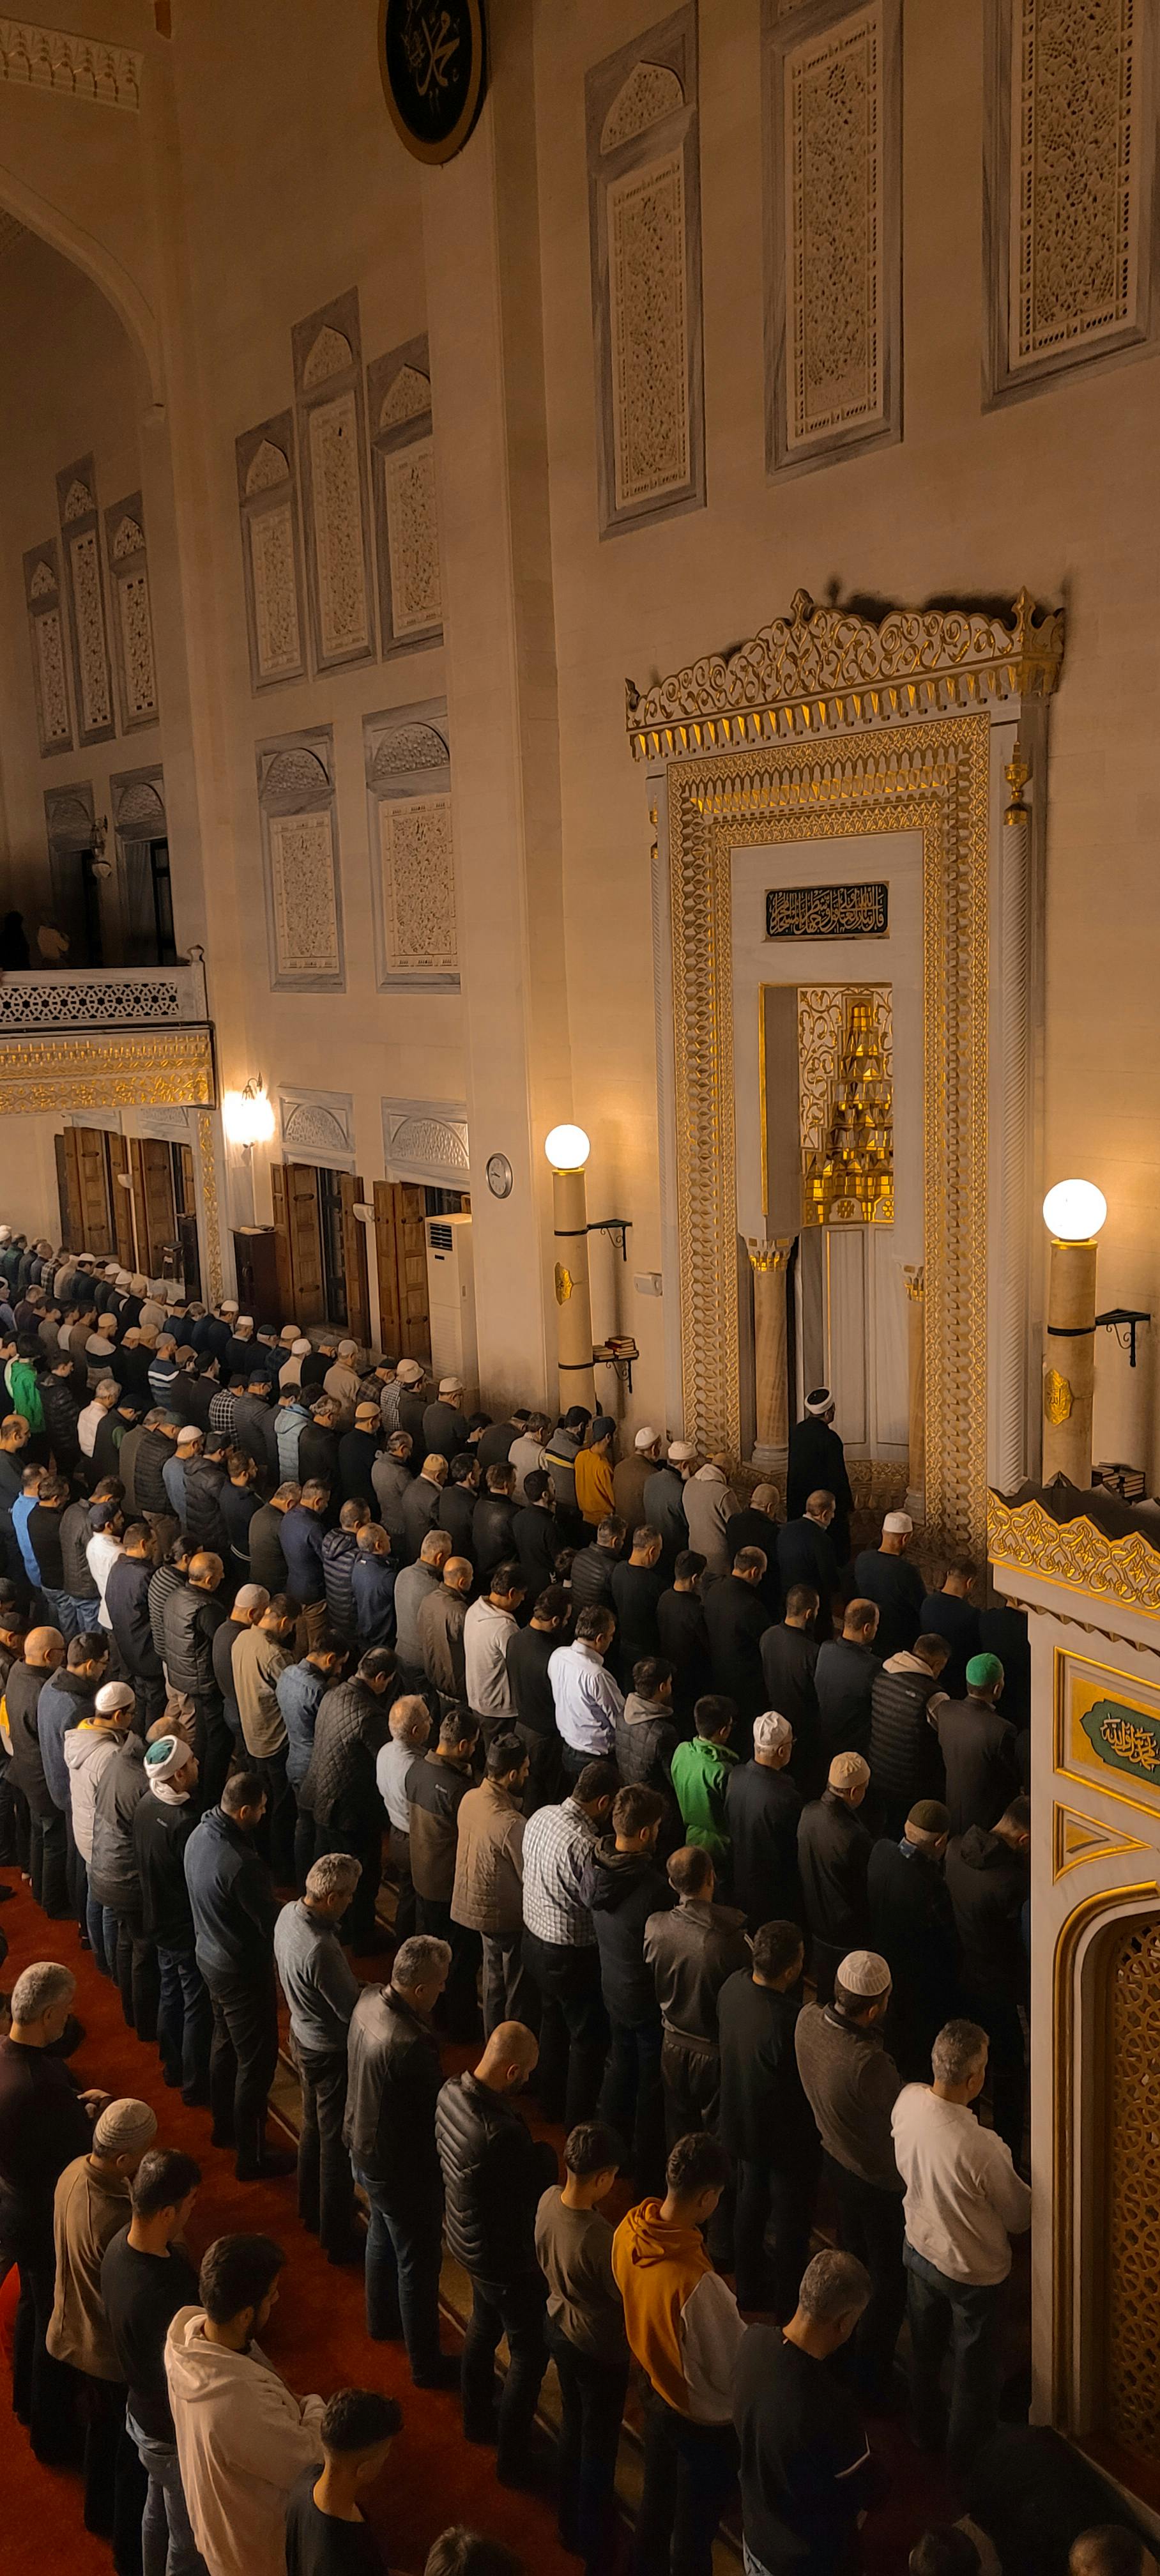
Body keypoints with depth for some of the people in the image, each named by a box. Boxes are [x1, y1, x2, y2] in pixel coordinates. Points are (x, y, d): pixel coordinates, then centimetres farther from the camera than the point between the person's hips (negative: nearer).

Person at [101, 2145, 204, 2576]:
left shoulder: (122, 2243, -17)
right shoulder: (159, 2298, -43)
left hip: (141, 2411, 8)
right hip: (174, 2434, -8)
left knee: (158, 2507, 33)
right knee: (189, 2540, 19)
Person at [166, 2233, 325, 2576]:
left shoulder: (185, 2328, -22)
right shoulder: (241, 2405, -46)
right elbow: (311, 2462, -27)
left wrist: (296, 2408, -9)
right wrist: (315, 2408, -10)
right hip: (258, 2548, -6)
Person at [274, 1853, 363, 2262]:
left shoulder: (289, 1914, -10)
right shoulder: (321, 1950, -38)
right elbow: (352, 2009, -28)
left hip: (302, 2037, 9)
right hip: (331, 2053, -9)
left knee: (313, 2128, 27)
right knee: (337, 2144, 10)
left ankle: (312, 2209, 47)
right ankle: (338, 2239, 27)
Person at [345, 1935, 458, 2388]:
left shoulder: (367, 2000, -14)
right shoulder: (410, 2045, -40)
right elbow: (441, 2109, -25)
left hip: (363, 2149, 8)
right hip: (402, 2171, -8)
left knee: (382, 2236, 31)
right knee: (418, 2265, 14)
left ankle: (381, 2320, 54)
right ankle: (426, 2364, 33)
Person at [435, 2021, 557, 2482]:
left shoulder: (451, 2091, -13)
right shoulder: (502, 2133, -40)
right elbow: (538, 2193, -26)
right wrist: (544, 2153, -9)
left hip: (467, 2237, 8)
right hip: (506, 2258, -8)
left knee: (483, 2325, 31)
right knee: (529, 2352, 14)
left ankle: (477, 2419, 52)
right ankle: (511, 2459, 30)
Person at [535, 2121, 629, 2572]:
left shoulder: (548, 2200, -15)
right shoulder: (599, 2238, -38)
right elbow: (627, 2295, -23)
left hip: (560, 2328, 7)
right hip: (600, 2349, -7)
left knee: (572, 2429, 27)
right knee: (599, 2447, 14)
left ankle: (571, 2526, 47)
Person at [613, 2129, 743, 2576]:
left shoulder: (628, 2232, -19)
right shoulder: (697, 2284, -41)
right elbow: (733, 2371, -27)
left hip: (656, 2390, 7)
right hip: (704, 2419, -7)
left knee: (655, 2503, 30)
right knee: (695, 2528, 19)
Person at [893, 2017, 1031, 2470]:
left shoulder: (907, 2101, -23)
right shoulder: (982, 2149, -40)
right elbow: (1019, 2217, -20)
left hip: (919, 2250, 6)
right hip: (973, 2271, -6)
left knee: (925, 2352, 29)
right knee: (974, 2370, 21)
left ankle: (928, 2432, 52)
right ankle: (965, 2459, 42)